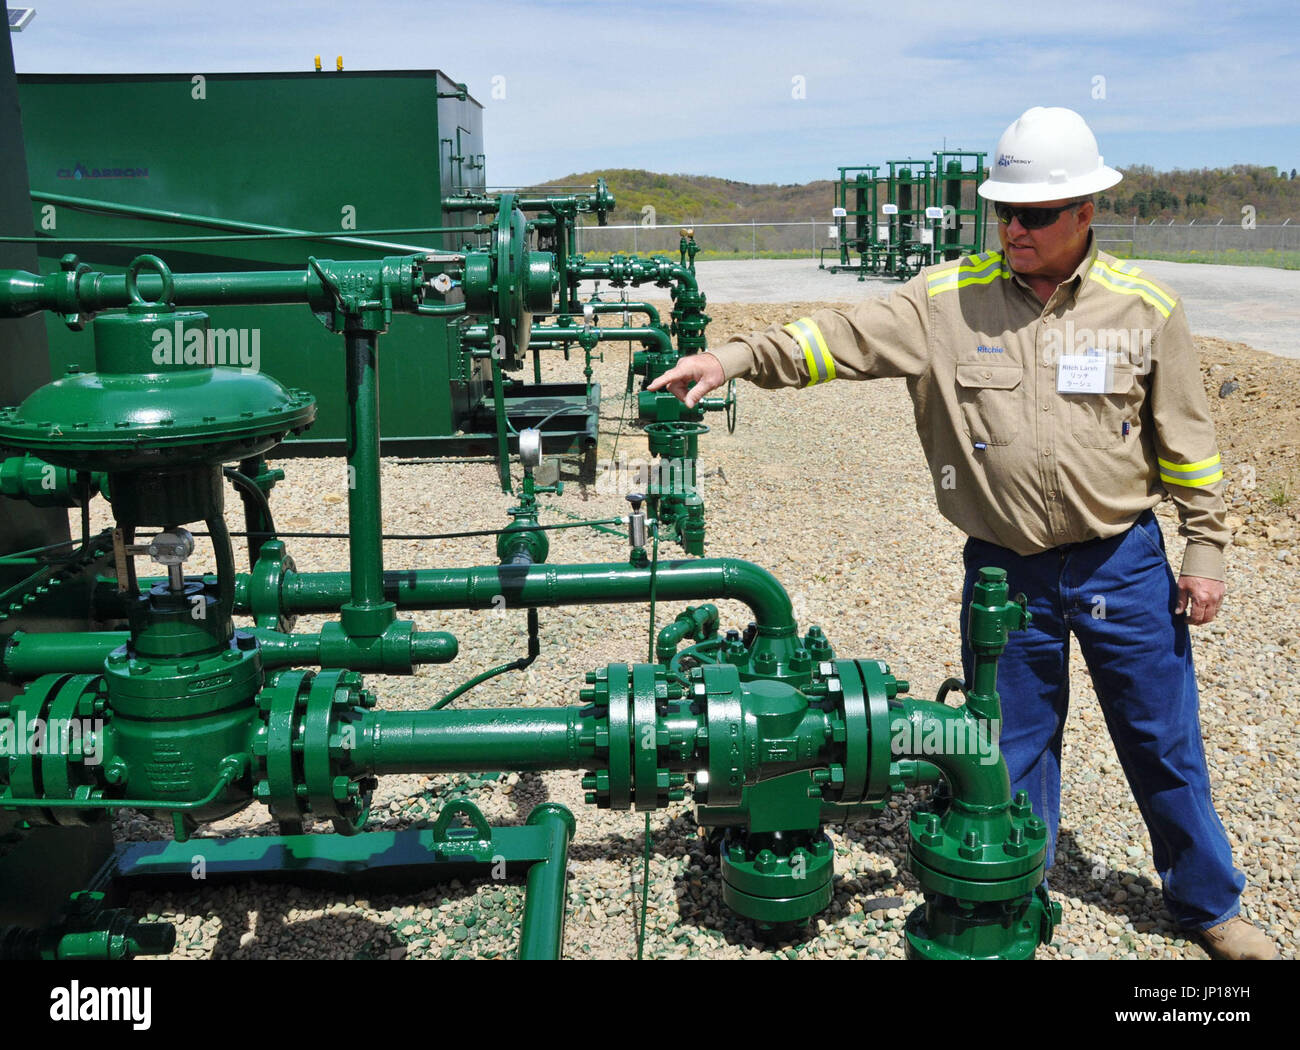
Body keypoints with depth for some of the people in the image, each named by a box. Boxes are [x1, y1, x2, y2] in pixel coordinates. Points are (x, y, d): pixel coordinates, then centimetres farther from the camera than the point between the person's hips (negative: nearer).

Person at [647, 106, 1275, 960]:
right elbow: (845, 337, -11)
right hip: (1005, 570, 0)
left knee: (1165, 744, 13)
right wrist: (733, 359, -23)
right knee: (1012, 752, 14)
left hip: (1124, 565, 0)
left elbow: (1187, 441, 2)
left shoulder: (1144, 307, -4)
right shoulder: (950, 297, -5)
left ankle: (1210, 904, 36)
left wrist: (1205, 549, 3)